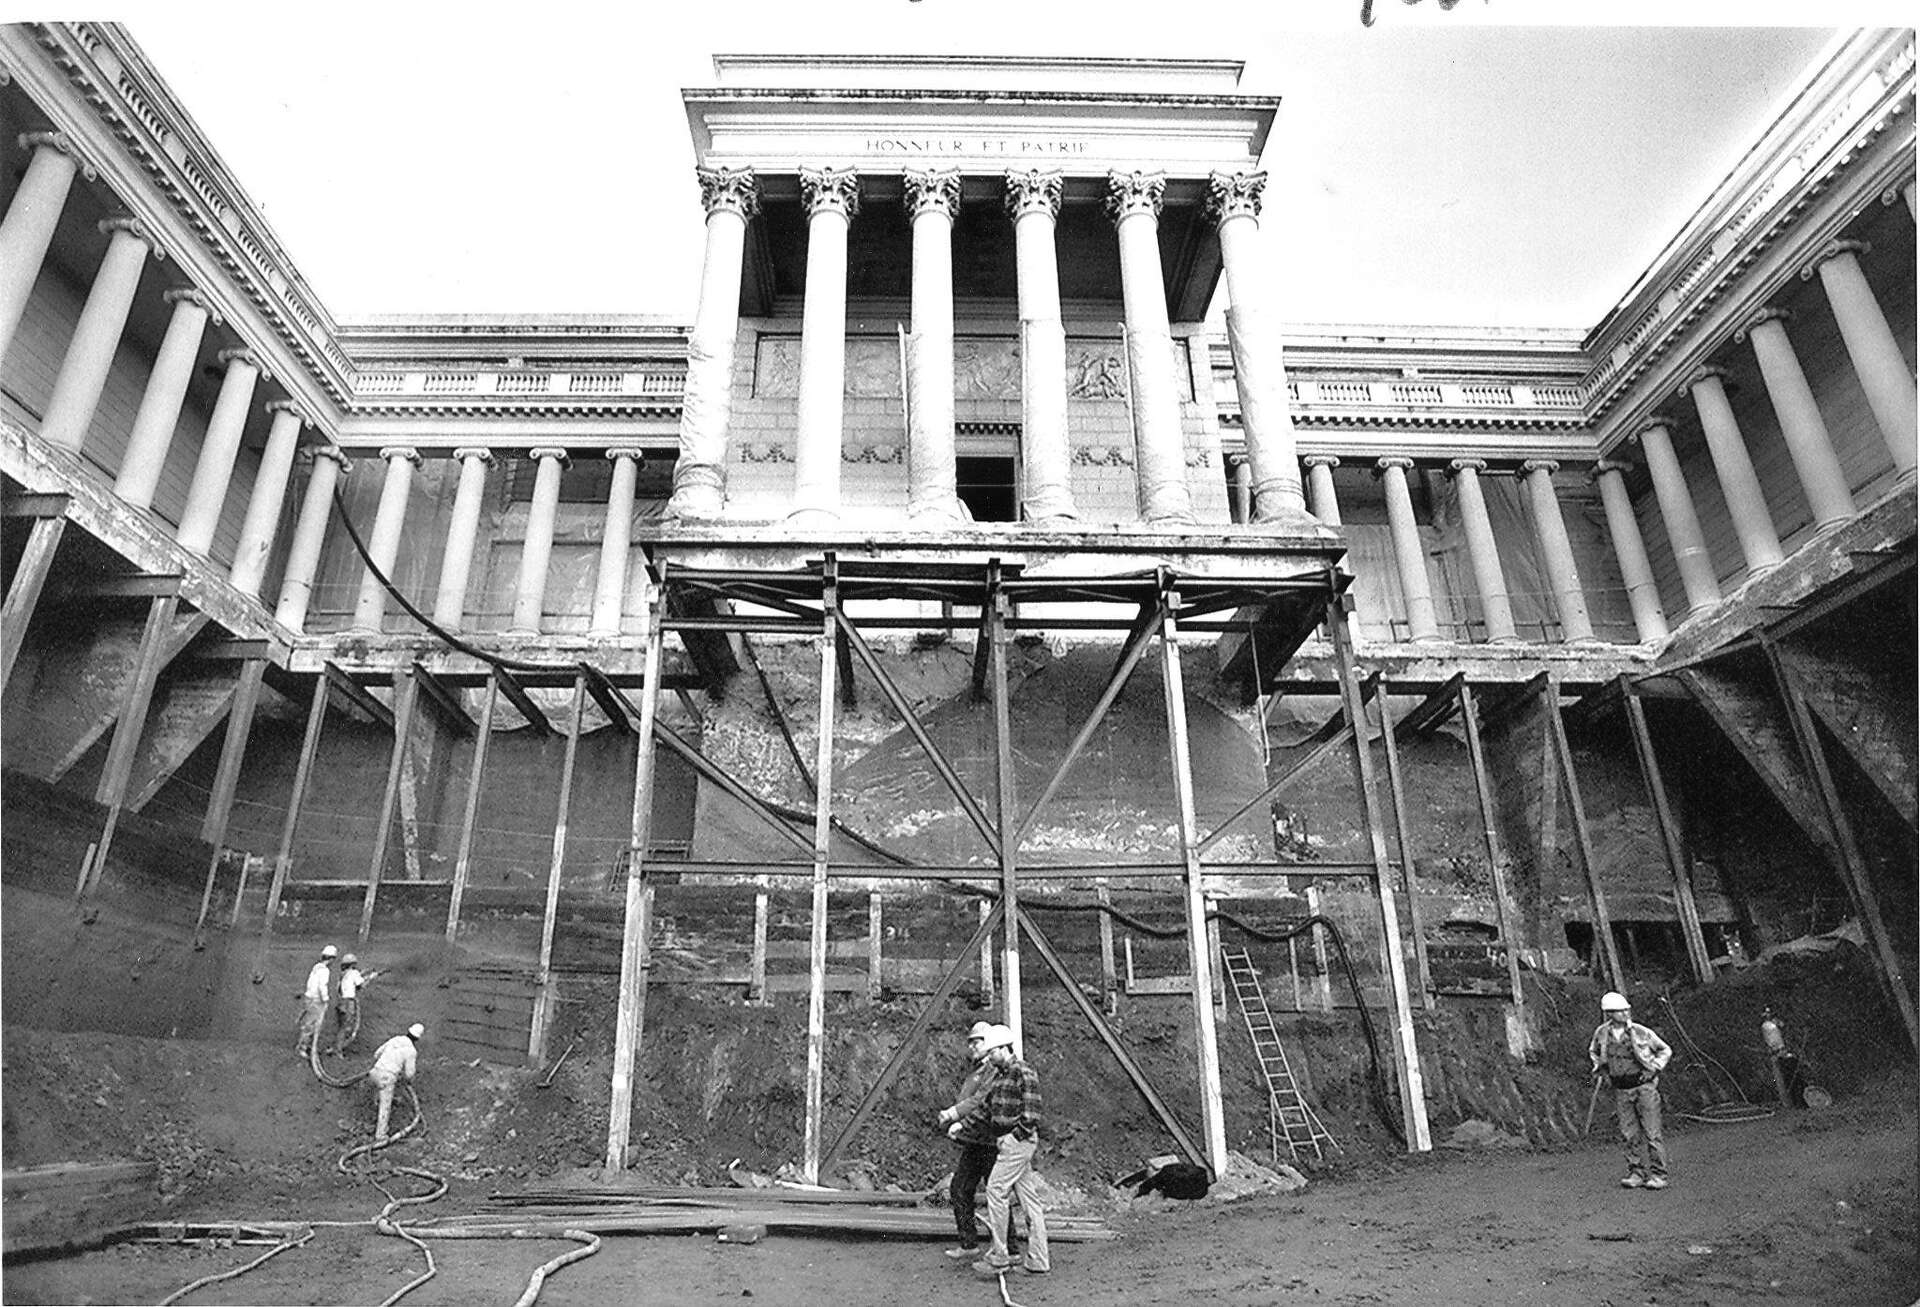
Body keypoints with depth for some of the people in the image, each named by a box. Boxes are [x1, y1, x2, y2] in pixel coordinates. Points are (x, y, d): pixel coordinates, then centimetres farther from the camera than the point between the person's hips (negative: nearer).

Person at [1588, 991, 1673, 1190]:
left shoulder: (1641, 1032, -8)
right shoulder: (1602, 1033, -1)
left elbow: (1665, 1050, 6)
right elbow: (1593, 1052, 20)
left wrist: (1655, 1068, -4)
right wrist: (1601, 1069, 7)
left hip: (1645, 1086, -3)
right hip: (1621, 1089, 3)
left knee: (1651, 1133, -2)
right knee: (1629, 1134, 5)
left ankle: (1658, 1175, 6)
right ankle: (1636, 1173, 14)